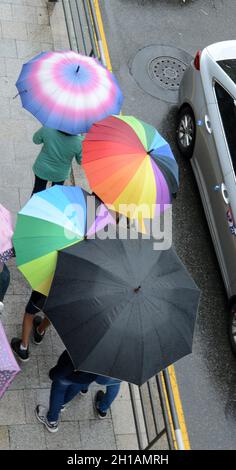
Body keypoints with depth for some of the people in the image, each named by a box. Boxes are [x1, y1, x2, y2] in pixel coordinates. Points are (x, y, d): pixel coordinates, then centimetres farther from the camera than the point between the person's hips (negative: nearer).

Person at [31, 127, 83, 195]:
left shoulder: (47, 129, -31)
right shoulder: (79, 141, -32)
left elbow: (36, 140, -9)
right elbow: (80, 161, -12)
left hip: (42, 169, 1)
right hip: (60, 173, 0)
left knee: (38, 189, 26)